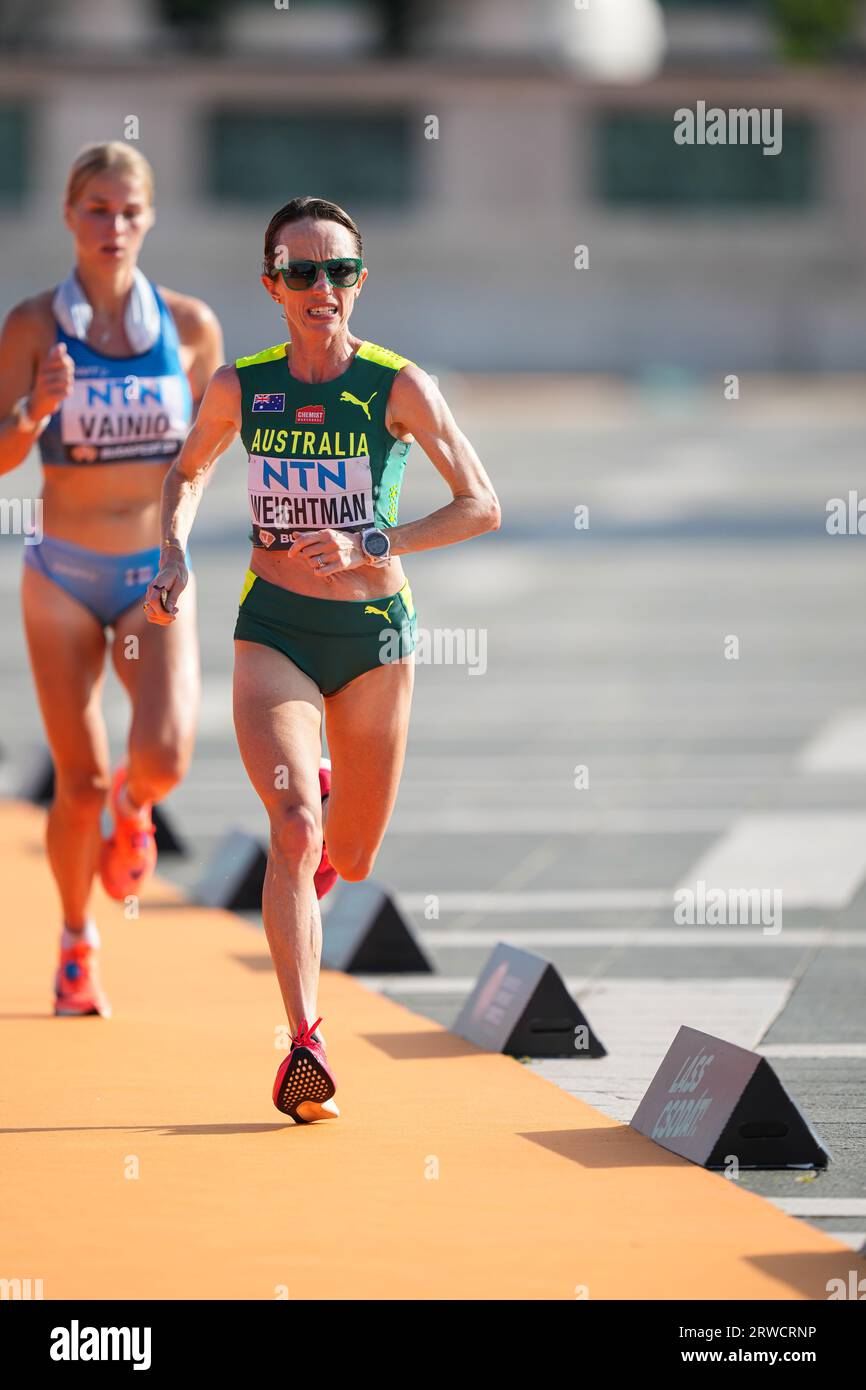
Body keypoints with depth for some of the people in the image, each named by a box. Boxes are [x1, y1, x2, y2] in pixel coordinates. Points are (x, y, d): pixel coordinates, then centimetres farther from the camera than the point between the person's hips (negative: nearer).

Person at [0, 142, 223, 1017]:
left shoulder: (189, 325, 0)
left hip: (157, 578, 1)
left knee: (164, 757, -20)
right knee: (80, 782, 0)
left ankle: (134, 808, 19)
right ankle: (77, 944, 24)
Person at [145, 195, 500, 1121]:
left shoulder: (398, 387, -9)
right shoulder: (241, 387, -3)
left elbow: (481, 507, -9)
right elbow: (187, 472, 17)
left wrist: (369, 547, -20)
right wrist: (174, 553, -2)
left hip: (374, 634, 0)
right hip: (273, 632, 0)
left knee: (350, 861, 13)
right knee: (294, 829, -22)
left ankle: (331, 798, 51)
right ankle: (305, 1049, -22)